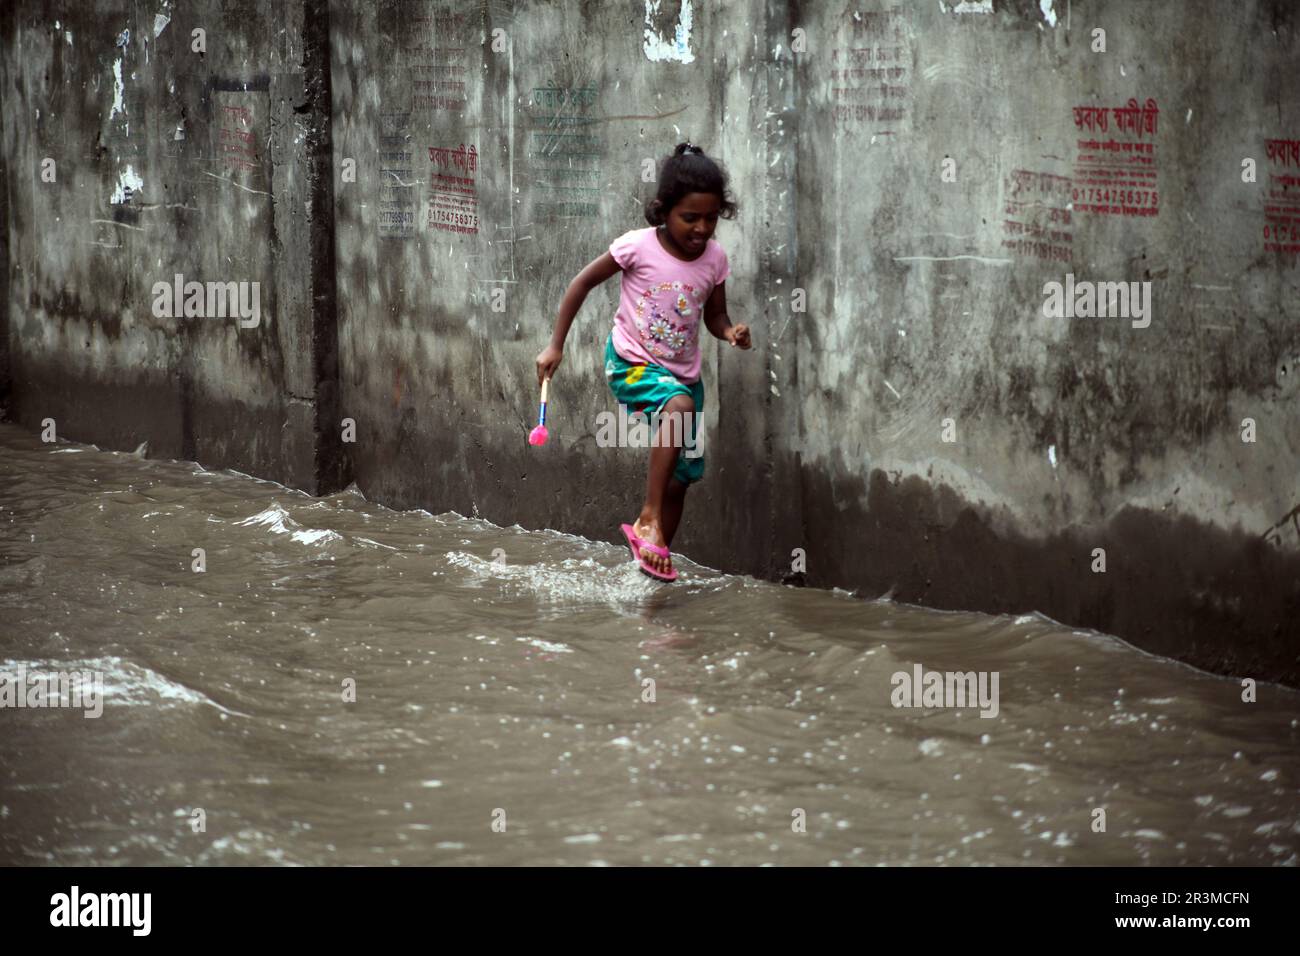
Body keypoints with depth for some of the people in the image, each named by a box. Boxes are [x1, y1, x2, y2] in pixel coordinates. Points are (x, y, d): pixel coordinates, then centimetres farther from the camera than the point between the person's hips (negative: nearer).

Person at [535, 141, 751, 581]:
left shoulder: (714, 257, -6)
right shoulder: (638, 247, -17)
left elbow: (714, 316, 7)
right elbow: (583, 282, -6)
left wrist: (731, 332, -18)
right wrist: (555, 345, -5)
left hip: (683, 373, 5)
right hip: (631, 364, -5)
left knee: (680, 478, 5)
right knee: (679, 405, -36)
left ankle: (656, 561, 20)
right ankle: (648, 519, -30)